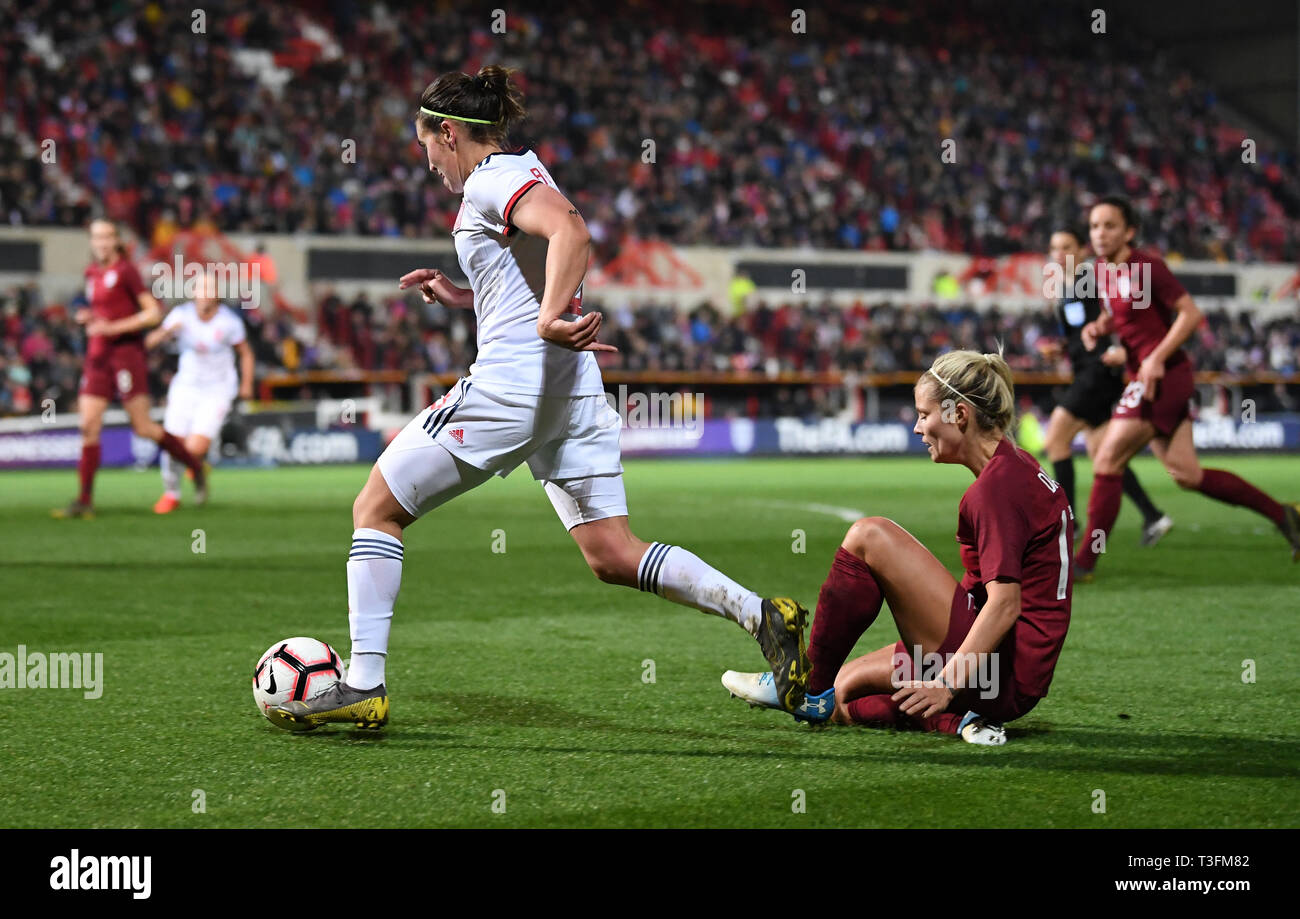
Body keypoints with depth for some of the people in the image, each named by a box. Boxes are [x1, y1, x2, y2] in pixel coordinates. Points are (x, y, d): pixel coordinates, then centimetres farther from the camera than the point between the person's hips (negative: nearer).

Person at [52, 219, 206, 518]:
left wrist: (112, 327, -17)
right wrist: (88, 317, 8)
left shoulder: (126, 271, -8)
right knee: (88, 426, -3)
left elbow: (153, 313, -11)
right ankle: (84, 500, -2)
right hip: (98, 356, 7)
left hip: (126, 351, -7)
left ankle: (195, 465, 15)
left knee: (143, 427, -6)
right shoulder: (92, 272, 14)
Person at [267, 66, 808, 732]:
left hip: (510, 382, -9)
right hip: (572, 387, 9)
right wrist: (460, 297, 28)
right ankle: (759, 614, -11)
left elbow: (571, 231, -27)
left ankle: (363, 686, 1)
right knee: (612, 558, 5)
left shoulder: (491, 178, -6)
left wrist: (551, 319, -39)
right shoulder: (525, 172, 22)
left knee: (376, 509, 3)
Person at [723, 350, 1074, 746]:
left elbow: (1005, 604, -25)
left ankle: (808, 687, -3)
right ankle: (955, 719, -2)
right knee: (844, 691, 16)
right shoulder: (1016, 467, 14)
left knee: (868, 536, -9)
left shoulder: (998, 485, -16)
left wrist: (947, 683, -29)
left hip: (1004, 674, -10)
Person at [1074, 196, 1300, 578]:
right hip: (1146, 377, 9)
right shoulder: (1102, 270, 9)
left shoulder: (1147, 267, -15)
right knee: (1187, 476, 10)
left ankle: (1084, 561, -5)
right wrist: (1099, 326, 3)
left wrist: (1157, 359, -21)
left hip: (1164, 375, -9)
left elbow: (1190, 314, -14)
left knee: (1107, 463, -11)